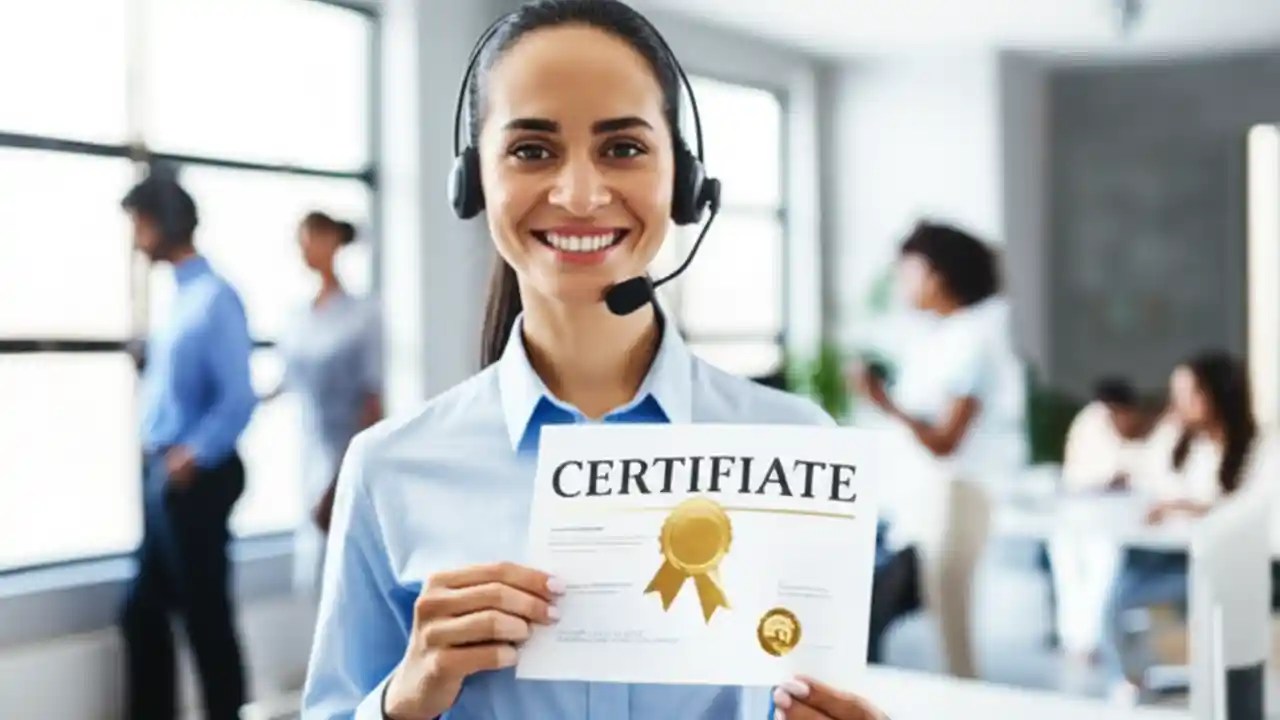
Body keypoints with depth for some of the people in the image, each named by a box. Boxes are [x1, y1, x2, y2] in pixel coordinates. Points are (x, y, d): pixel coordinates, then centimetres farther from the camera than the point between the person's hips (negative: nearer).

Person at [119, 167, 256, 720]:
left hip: (195, 479, -9)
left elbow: (237, 400, -21)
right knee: (144, 612, 15)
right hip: (166, 475, 9)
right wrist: (159, 459, 8)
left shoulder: (214, 298, -16)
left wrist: (191, 457, -17)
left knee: (205, 615, 2)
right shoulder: (182, 296, 10)